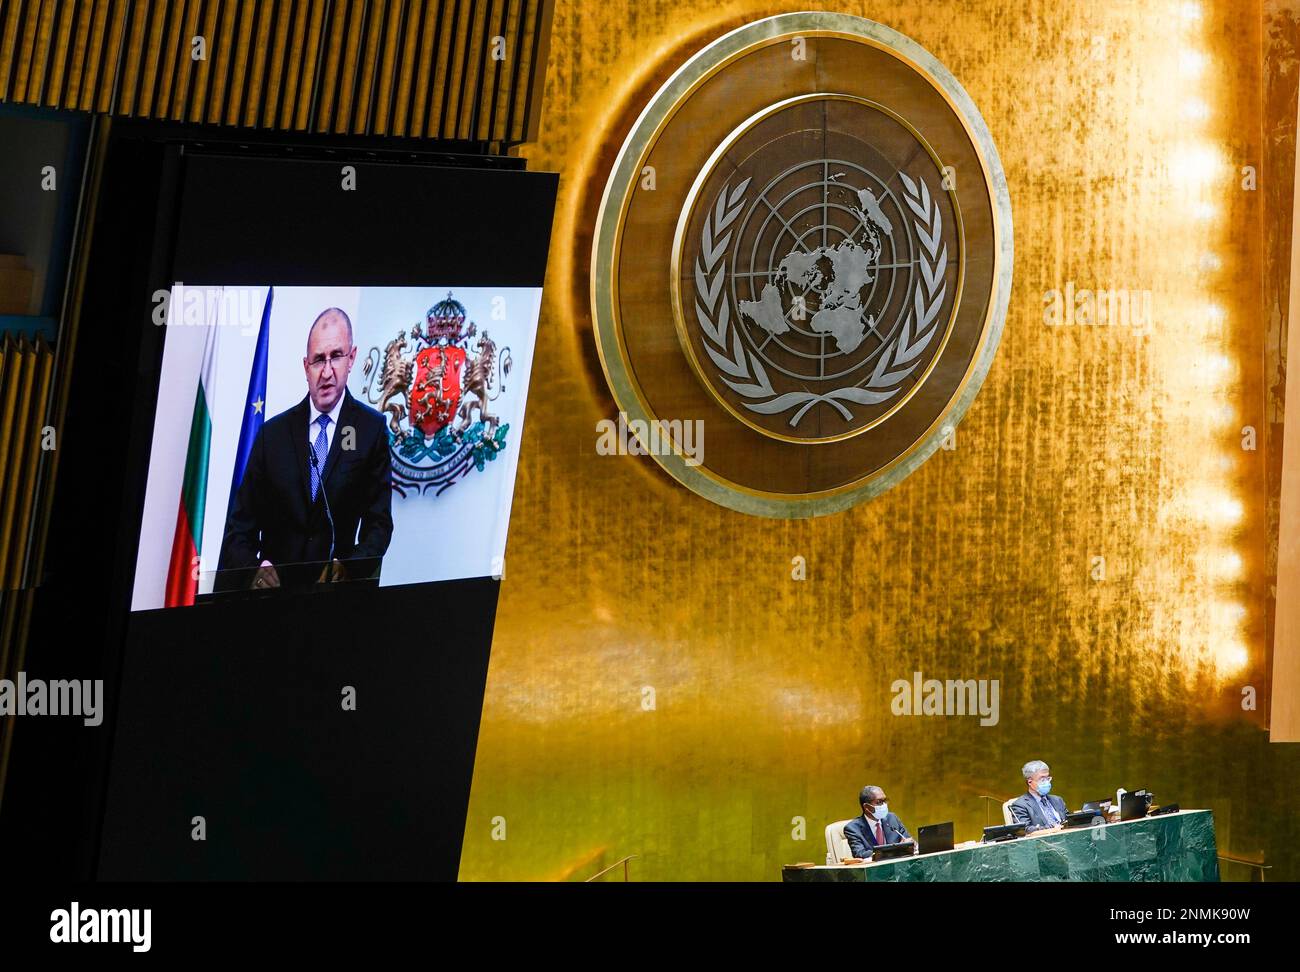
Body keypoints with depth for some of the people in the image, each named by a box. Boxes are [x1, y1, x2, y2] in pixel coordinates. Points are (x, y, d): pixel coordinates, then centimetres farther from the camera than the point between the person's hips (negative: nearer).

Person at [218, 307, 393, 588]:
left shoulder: (371, 429, 4)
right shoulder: (273, 434, 7)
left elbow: (379, 523, 1)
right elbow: (240, 526, 5)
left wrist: (348, 570, -18)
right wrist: (254, 569, -15)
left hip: (337, 593, 0)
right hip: (274, 587, 1)